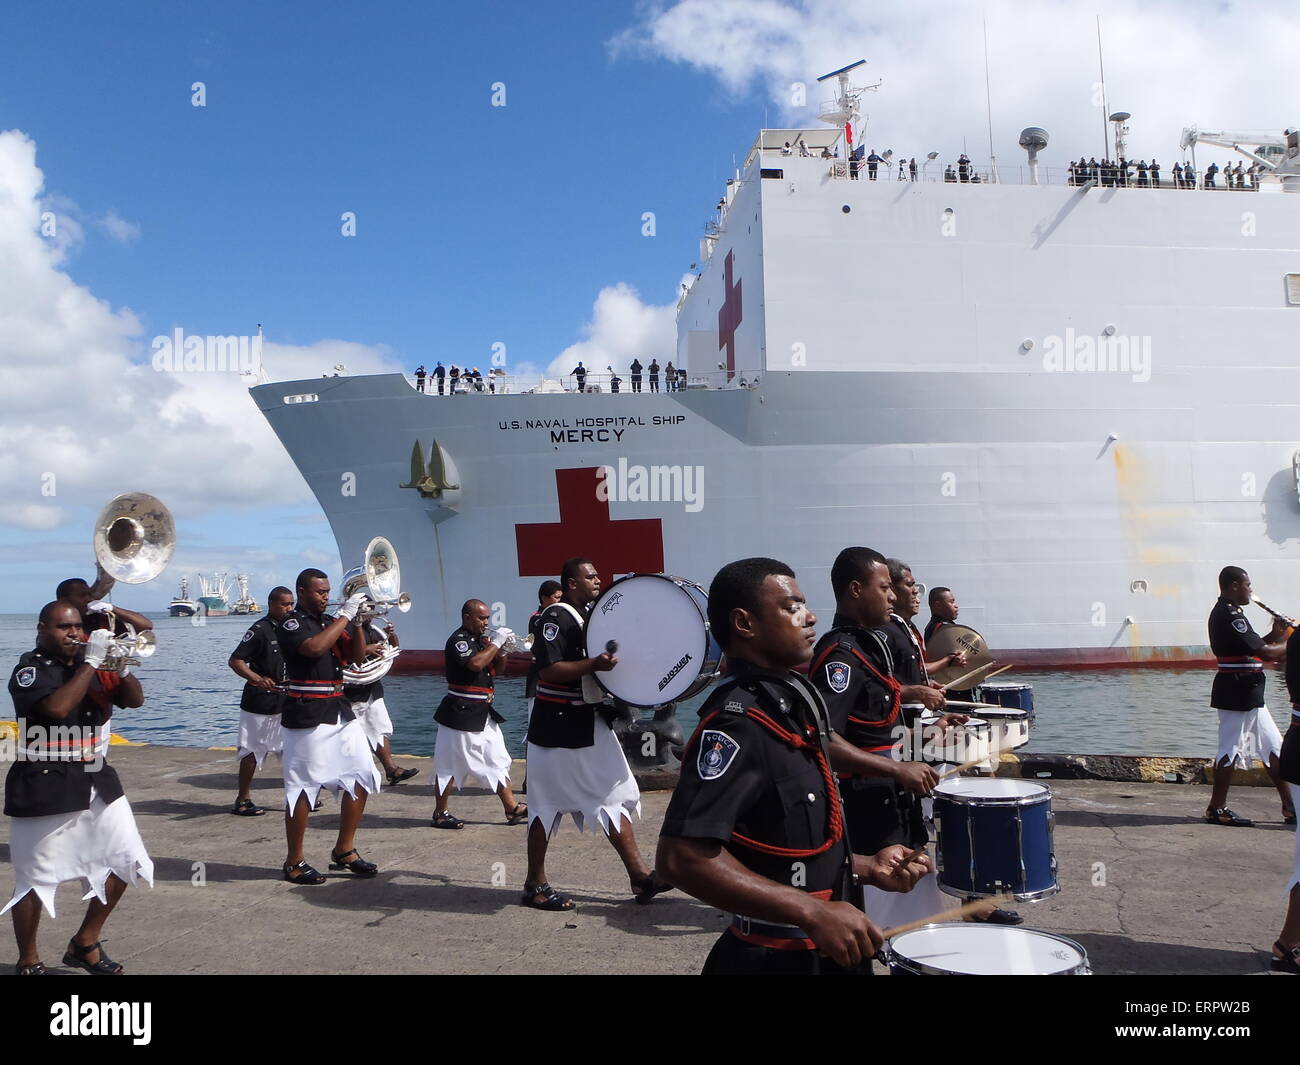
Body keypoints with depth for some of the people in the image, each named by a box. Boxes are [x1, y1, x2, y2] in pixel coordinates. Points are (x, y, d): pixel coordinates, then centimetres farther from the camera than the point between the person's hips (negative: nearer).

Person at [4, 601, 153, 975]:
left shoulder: (88, 665, 10)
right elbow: (57, 708, -27)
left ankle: (85, 944, 23)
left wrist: (121, 664, -9)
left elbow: (134, 700, 8)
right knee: (35, 880, 2)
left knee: (126, 863, 7)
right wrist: (91, 662, -22)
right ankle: (28, 962, 22)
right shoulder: (29, 670, -9)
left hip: (97, 780, 7)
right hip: (44, 787, -6)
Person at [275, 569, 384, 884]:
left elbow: (357, 657, 11)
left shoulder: (331, 622, 16)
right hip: (307, 715, -8)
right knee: (302, 787, -2)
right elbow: (315, 647, -26)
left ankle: (344, 851, 17)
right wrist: (345, 615, -19)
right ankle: (294, 863, 10)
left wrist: (357, 622, -3)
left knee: (361, 777, 6)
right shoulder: (292, 624, -6)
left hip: (340, 710, 8)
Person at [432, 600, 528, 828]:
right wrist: (495, 643, -20)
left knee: (498, 762, 10)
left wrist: (503, 649, 1)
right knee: (451, 765, 0)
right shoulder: (458, 640, -12)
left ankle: (512, 809, 15)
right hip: (461, 713, -9)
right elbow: (475, 664, -30)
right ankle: (440, 814, 10)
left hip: (482, 713, 9)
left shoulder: (481, 639, 14)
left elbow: (496, 669, 19)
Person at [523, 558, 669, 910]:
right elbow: (549, 671, -25)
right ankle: (535, 886, 15)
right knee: (547, 805, 2)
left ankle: (640, 876, 13)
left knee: (616, 796, 8)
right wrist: (594, 664, -32)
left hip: (590, 722, 9)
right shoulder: (555, 619, -15)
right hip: (558, 726, -9)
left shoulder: (591, 616, 13)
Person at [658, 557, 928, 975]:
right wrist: (814, 913, -29)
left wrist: (866, 867, 6)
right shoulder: (735, 721, -22)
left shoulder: (795, 703, 7)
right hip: (774, 958, -9)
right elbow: (684, 858, -31)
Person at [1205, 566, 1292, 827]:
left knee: (1274, 748, 14)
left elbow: (1252, 649, 19)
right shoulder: (1229, 616, -18)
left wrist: (1274, 636, 6)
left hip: (1249, 694, 11)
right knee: (1231, 750, -4)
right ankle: (1216, 810, 4)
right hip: (1237, 691, -11)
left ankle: (1289, 807, 20)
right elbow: (1265, 653, -21)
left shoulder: (1225, 613, 16)